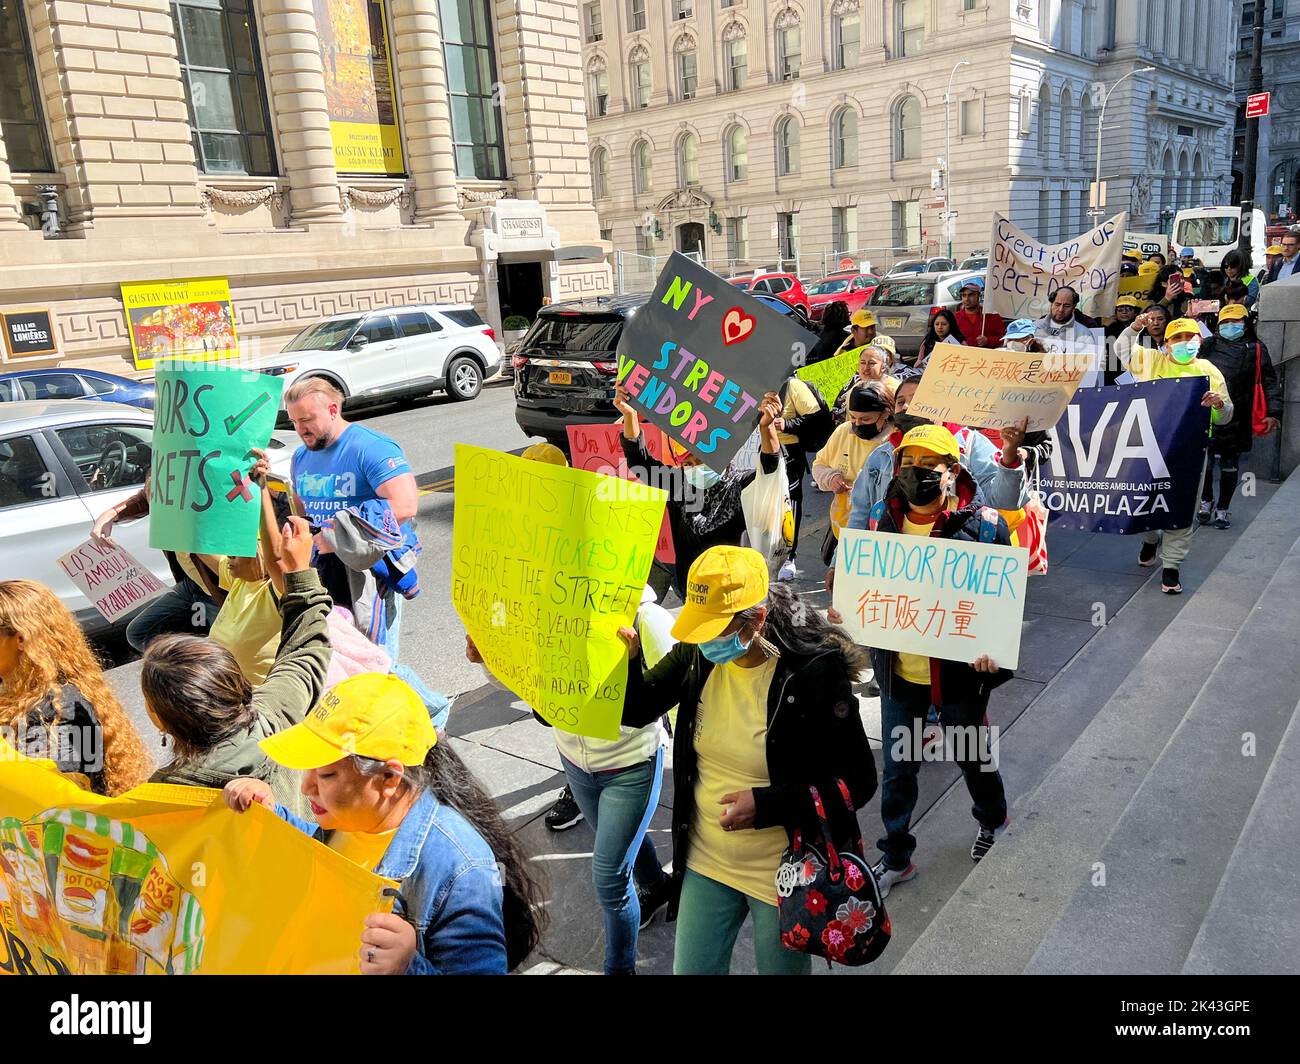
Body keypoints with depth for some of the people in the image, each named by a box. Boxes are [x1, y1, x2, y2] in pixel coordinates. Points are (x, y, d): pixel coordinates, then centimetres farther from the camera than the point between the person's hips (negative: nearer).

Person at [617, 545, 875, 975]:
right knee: (691, 969, 19)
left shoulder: (814, 673, -24)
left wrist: (767, 804, -26)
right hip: (706, 861, 4)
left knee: (781, 968, 20)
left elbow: (858, 783, -16)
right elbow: (635, 712, 1)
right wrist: (626, 658, -20)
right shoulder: (697, 654, -10)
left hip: (784, 874, -4)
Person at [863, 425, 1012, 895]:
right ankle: (896, 857, 33)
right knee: (897, 768, 14)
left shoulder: (982, 525, -15)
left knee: (972, 755, 22)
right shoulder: (883, 520, -4)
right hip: (898, 673, 3)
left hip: (958, 672, -3)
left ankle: (992, 818, 54)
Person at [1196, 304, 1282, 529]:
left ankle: (1223, 509, 20)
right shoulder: (1209, 345, 11)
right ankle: (1206, 501, 24)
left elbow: (1270, 382, 4)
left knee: (1230, 464, 8)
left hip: (1236, 417, -1)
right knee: (1204, 460, 3)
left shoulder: (1255, 348, 7)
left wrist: (1273, 413, -4)